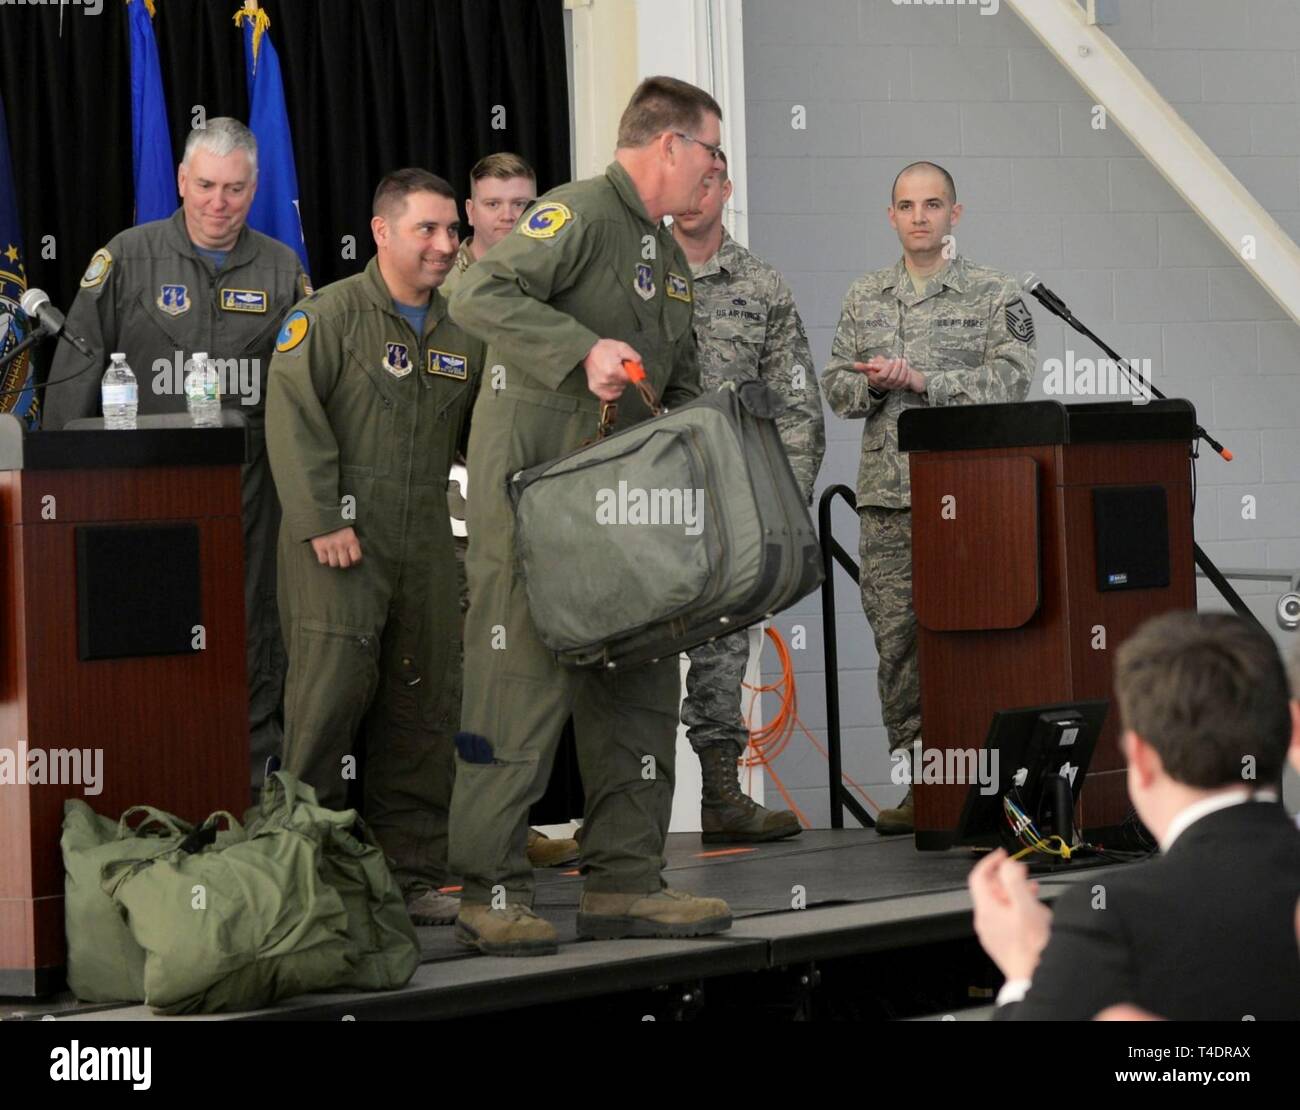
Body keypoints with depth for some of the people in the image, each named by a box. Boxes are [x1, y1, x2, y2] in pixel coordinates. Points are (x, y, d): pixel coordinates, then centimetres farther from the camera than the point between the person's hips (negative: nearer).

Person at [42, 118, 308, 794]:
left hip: (248, 488, 2)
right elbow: (75, 376, 1)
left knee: (251, 642, 4)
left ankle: (250, 784, 12)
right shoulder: (127, 259, 1)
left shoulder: (281, 271, 9)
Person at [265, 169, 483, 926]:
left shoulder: (462, 335, 15)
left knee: (423, 707, 7)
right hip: (338, 542, -6)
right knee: (333, 692, -11)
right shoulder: (329, 315, -4)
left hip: (425, 546, 6)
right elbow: (293, 415, -11)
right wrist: (321, 521, -16)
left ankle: (413, 872, 14)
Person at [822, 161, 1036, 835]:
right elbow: (836, 386, 15)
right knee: (897, 639, 0)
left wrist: (922, 381, -13)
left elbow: (1009, 381, -7)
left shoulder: (995, 295, 5)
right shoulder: (864, 298, 17)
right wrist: (871, 384, -7)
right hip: (888, 497, 3)